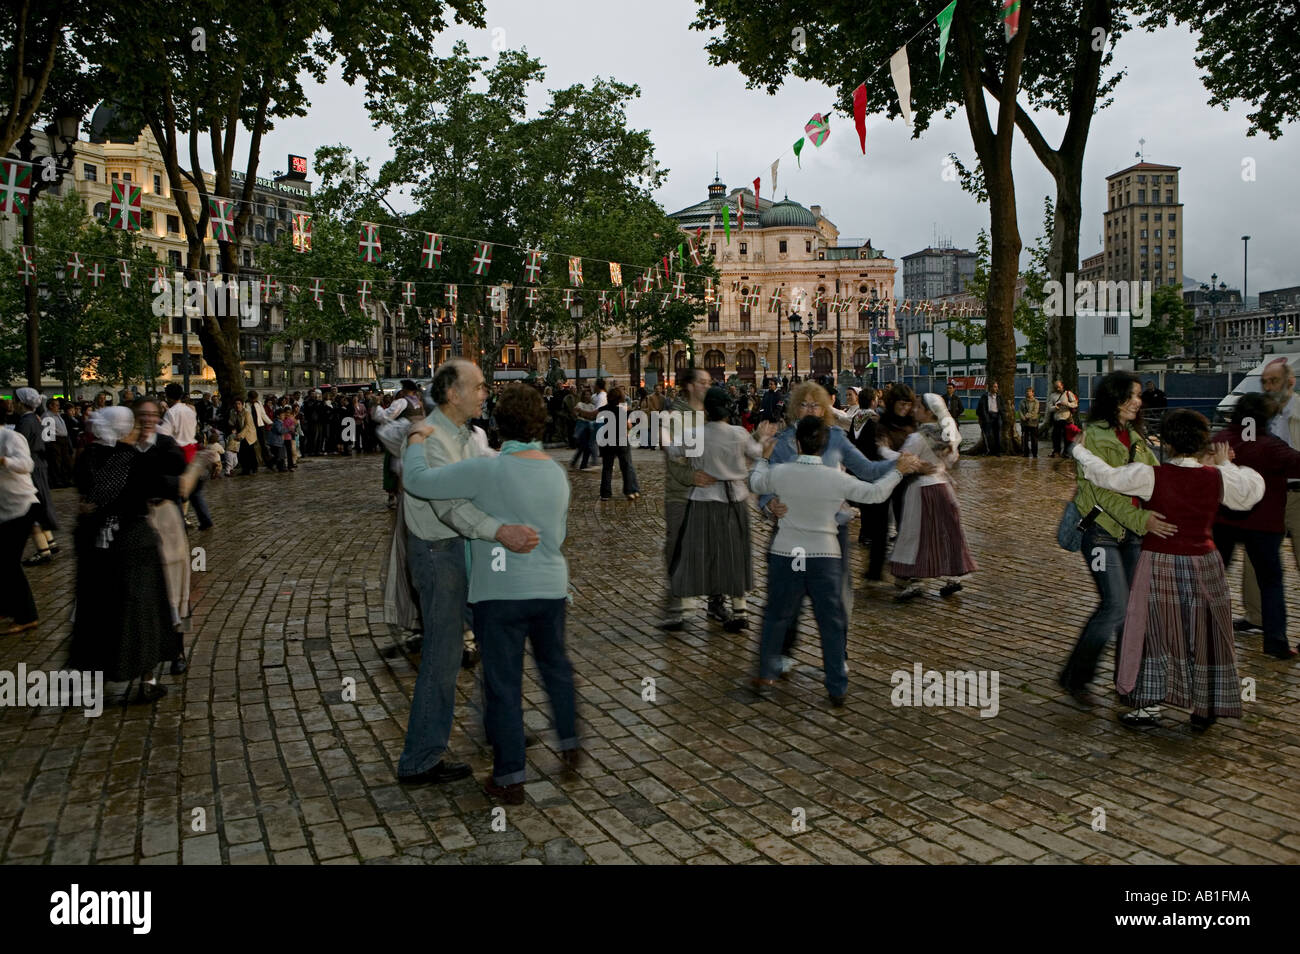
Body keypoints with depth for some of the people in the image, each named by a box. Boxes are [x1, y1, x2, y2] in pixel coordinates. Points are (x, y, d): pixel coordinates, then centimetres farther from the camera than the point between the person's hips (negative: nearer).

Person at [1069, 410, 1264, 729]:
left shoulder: (1151, 476, -15)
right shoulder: (1219, 478, -6)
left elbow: (1107, 475, -10)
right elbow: (1254, 489, 12)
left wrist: (1078, 448, 3)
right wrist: (1225, 464, 20)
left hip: (1160, 564, -2)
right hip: (1204, 565, 2)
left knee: (1157, 633, 8)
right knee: (1204, 636, 13)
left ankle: (1149, 707, 10)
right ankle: (1203, 710, 21)